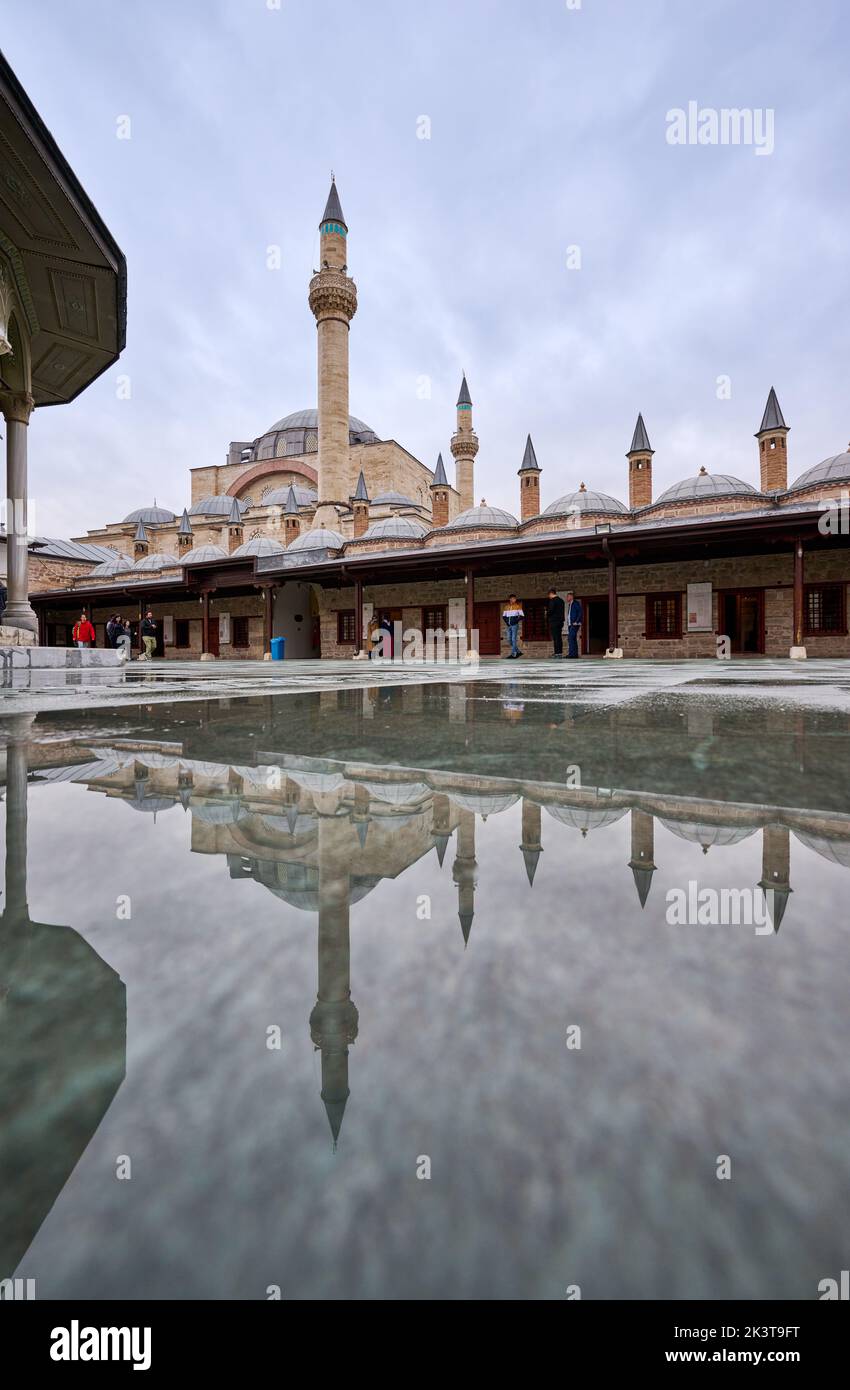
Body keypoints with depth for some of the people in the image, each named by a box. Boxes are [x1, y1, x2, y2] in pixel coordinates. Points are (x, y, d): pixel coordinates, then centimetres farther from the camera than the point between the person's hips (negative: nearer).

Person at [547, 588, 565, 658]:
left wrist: (547, 614, 3)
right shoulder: (561, 600, 16)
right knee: (559, 637, 10)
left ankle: (556, 653, -10)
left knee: (555, 637, -8)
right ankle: (560, 652, 11)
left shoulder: (552, 600, -11)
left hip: (554, 621, -8)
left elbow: (550, 610, -16)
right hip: (560, 621, 8)